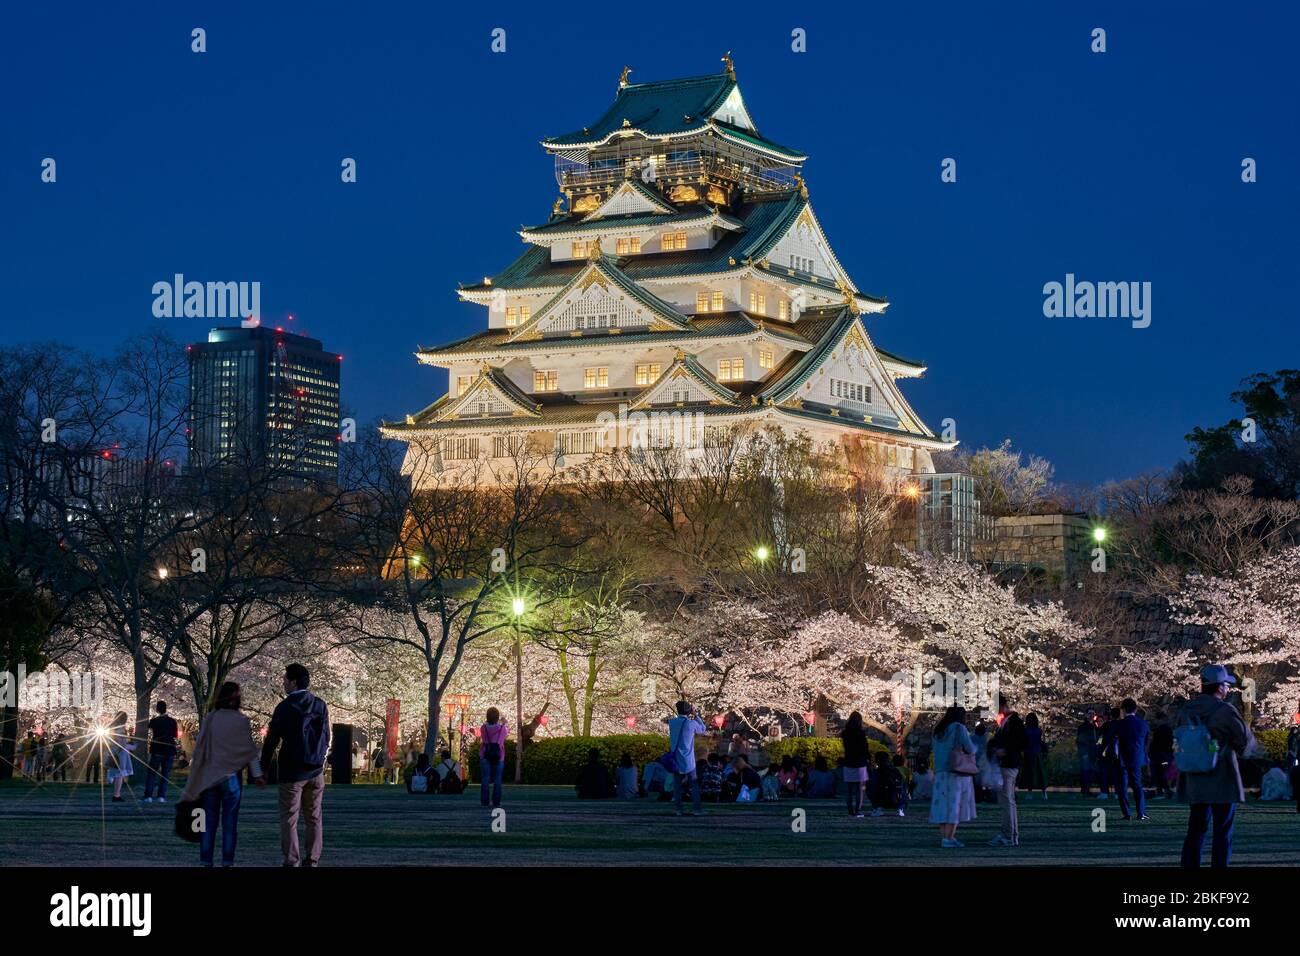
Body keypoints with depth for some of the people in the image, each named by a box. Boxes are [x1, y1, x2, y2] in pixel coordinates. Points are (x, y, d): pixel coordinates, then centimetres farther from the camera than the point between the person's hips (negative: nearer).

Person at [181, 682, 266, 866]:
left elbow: (199, 748, 4)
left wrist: (196, 774, 13)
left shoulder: (209, 719, -1)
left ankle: (205, 860, 5)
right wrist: (257, 775, 5)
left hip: (209, 777, 2)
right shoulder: (241, 721, -8)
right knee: (230, 821, 4)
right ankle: (227, 861, 2)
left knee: (209, 821, 7)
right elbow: (250, 750, -4)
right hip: (231, 776, -2)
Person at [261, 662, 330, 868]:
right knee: (314, 818, 10)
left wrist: (262, 766, 3)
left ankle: (292, 861, -3)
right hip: (316, 770, 4)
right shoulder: (320, 706, 3)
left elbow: (272, 740, -6)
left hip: (292, 771, -4)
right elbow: (326, 738, 8)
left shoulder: (284, 707, -8)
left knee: (289, 819, 1)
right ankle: (312, 860, 8)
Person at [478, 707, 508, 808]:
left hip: (485, 756, 0)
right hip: (499, 757, 0)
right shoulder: (502, 728, -7)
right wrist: (505, 723, 36)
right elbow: (507, 731, 17)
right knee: (497, 780, 4)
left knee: (485, 779, 3)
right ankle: (496, 801, 2)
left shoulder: (483, 728, -6)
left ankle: (485, 801, 0)